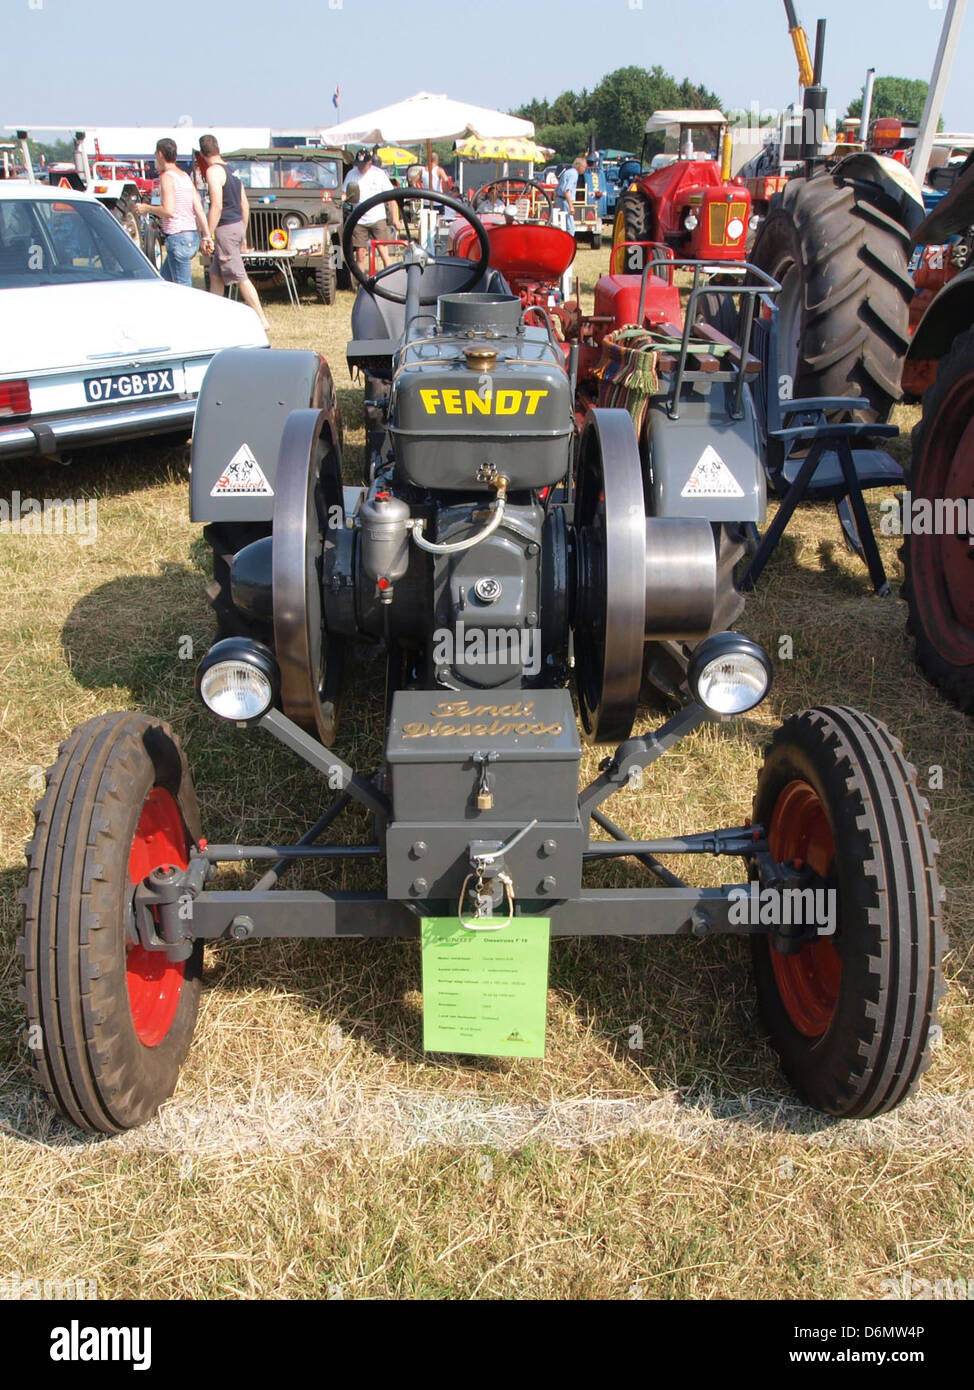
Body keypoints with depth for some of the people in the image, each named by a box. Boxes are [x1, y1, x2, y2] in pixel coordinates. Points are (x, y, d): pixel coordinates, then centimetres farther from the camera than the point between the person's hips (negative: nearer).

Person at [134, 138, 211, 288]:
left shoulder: (166, 176, -9)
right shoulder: (185, 176, 15)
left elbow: (168, 211, -19)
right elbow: (199, 210, 10)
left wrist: (147, 208, -3)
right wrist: (206, 236, 11)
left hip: (178, 237, -9)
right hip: (193, 236, 9)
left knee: (183, 286, -8)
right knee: (165, 279, 18)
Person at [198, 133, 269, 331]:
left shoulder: (213, 171, -12)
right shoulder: (231, 170, 15)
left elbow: (217, 206, -20)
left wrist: (208, 236, -18)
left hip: (226, 228, -9)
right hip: (238, 226, 9)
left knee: (239, 277, -8)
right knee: (215, 274, 15)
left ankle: (261, 320, -9)